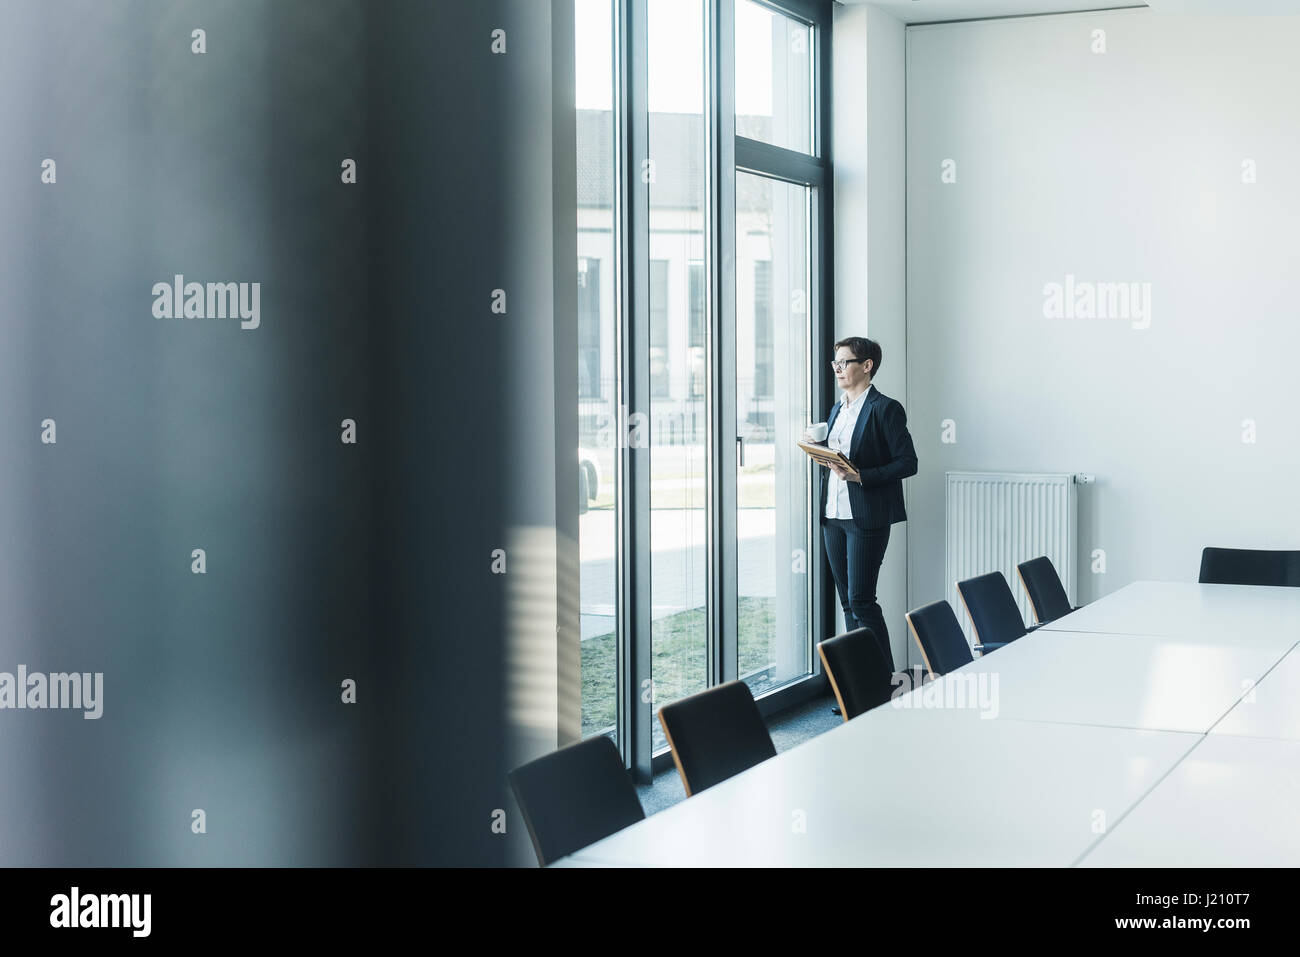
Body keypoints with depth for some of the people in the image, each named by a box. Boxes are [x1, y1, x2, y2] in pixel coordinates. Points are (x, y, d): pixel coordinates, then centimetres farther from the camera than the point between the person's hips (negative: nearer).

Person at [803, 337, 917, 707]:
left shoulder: (885, 409, -9)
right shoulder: (838, 409, 15)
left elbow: (908, 462, -12)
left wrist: (860, 476, -21)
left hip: (866, 516, -8)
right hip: (833, 513, 8)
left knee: (861, 601, -8)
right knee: (847, 601, 10)